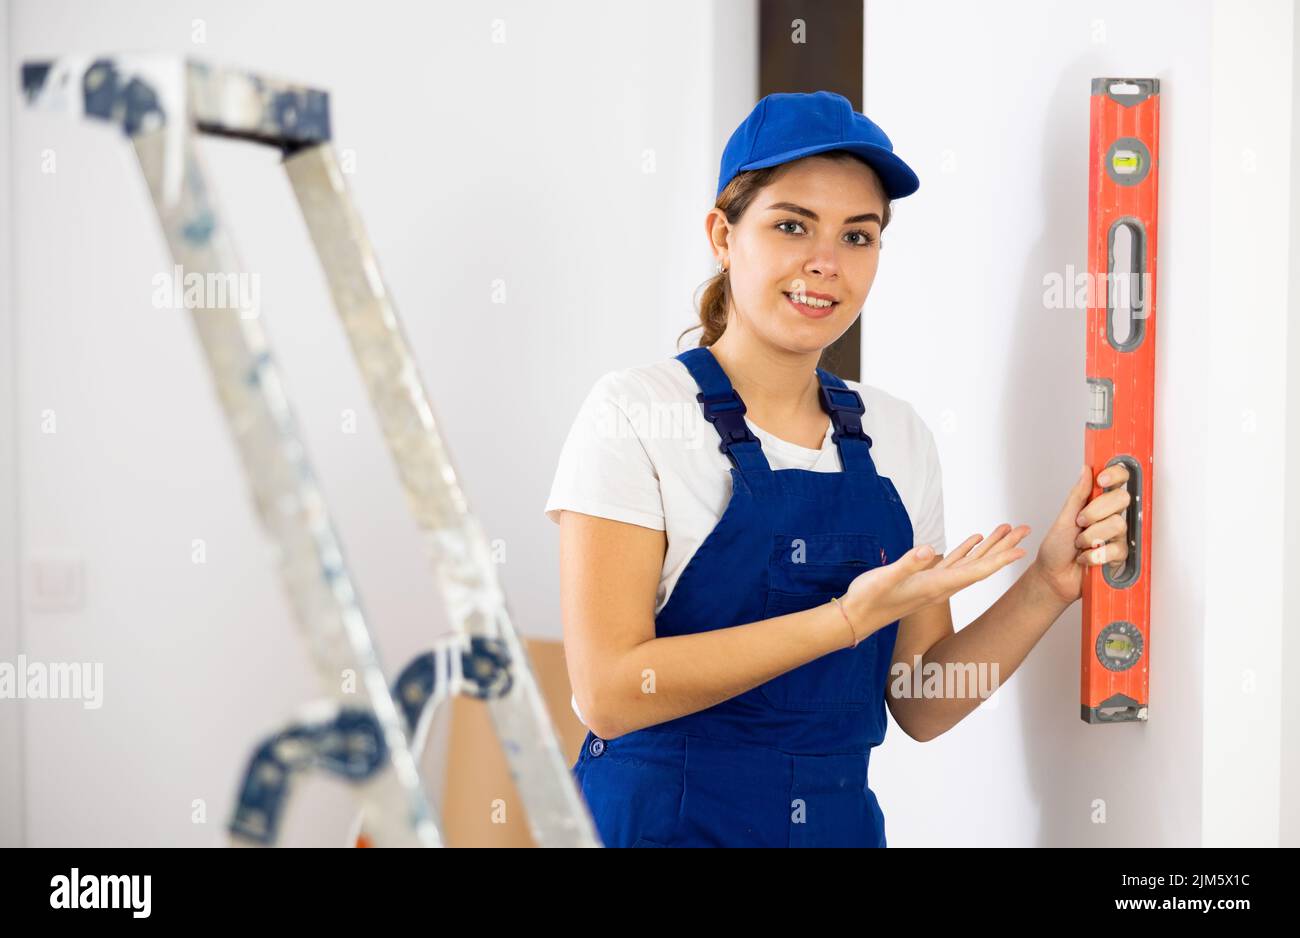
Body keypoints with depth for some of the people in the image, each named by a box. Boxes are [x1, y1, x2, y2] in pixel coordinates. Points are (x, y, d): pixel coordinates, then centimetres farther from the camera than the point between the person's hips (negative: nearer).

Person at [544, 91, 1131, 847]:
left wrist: (1047, 590, -10)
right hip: (663, 819, -4)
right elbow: (607, 691, -19)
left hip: (842, 820, 5)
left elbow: (921, 706, 4)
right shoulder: (635, 413, -11)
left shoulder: (899, 436, 2)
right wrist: (851, 617, -22)